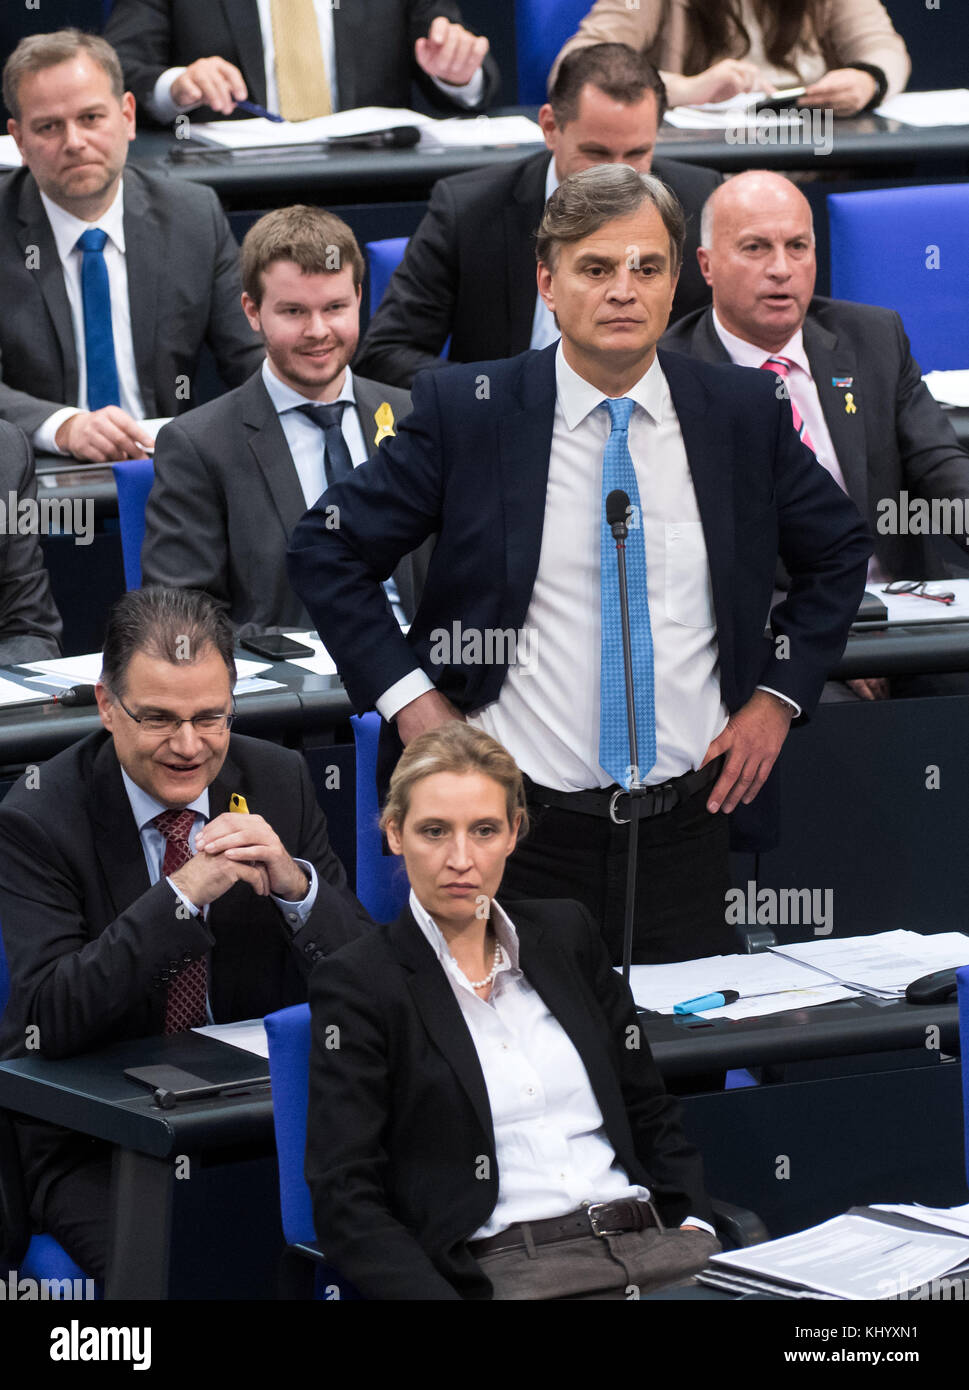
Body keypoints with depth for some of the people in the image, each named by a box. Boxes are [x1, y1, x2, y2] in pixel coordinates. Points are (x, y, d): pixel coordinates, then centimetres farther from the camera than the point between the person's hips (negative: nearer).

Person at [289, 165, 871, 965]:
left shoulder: (744, 412, 3)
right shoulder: (466, 411, -4)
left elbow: (839, 551, 18)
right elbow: (327, 550, 1)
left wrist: (780, 695, 8)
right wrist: (408, 697, -6)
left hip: (686, 830, 2)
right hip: (524, 829, -2)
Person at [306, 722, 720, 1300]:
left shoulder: (566, 934, 19)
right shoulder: (358, 985, 2)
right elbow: (347, 1199, -4)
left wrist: (695, 1227, 2)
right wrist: (439, 1298, -20)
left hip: (651, 1246, 5)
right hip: (499, 1270, -5)